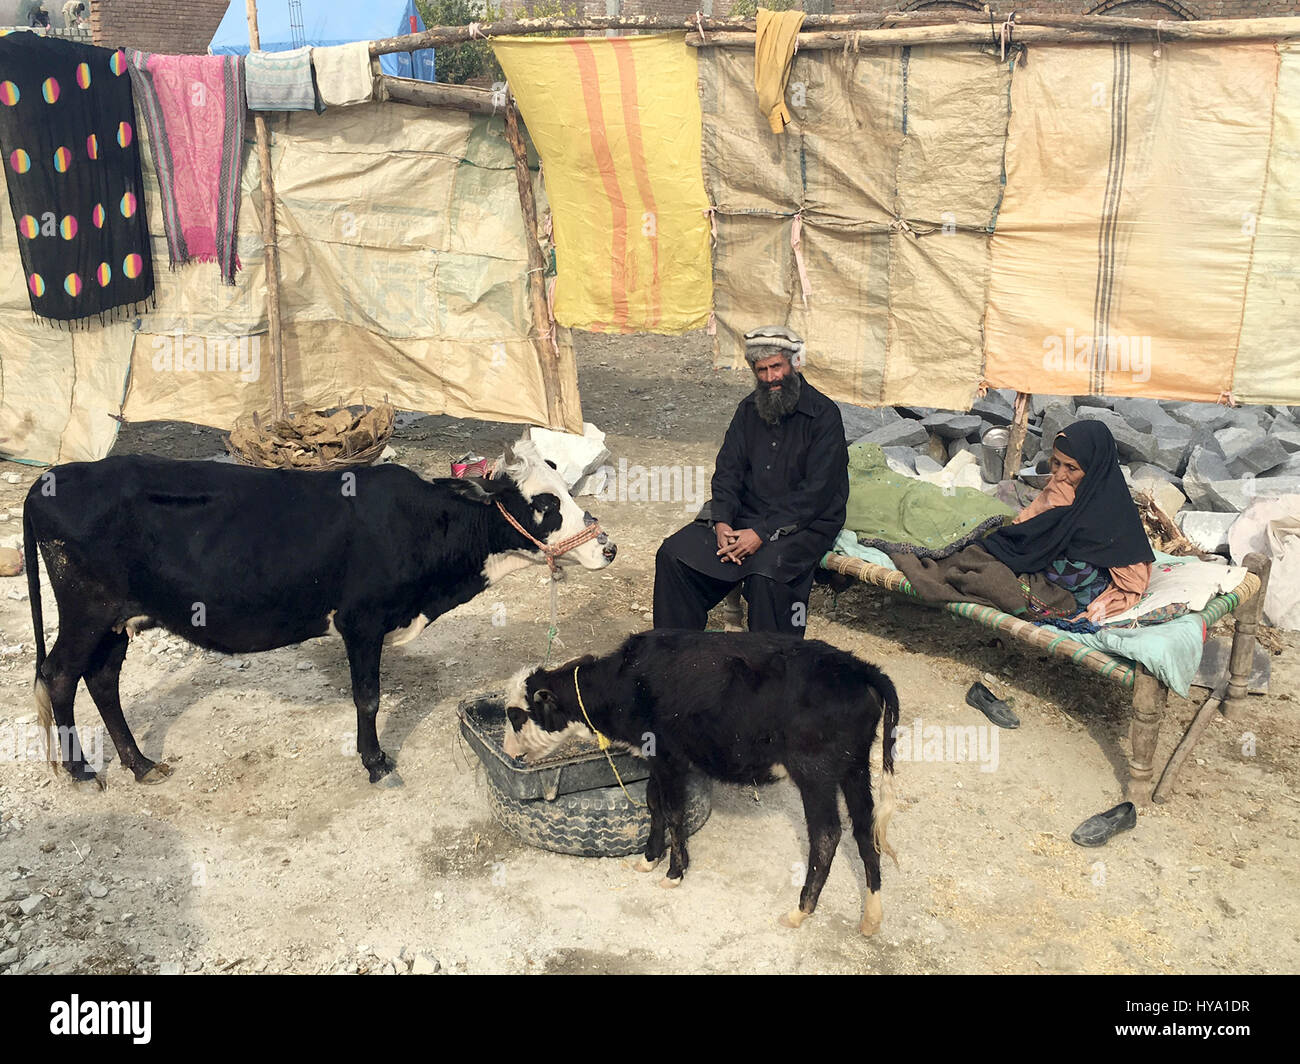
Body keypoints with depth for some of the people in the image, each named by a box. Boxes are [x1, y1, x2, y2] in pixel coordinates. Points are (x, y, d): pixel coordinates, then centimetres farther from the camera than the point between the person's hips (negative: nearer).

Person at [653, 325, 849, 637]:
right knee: (674, 553, -12)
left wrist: (763, 533, -23)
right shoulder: (749, 408, 10)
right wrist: (722, 523, -12)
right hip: (746, 515, 6)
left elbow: (816, 492, -15)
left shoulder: (823, 414, -9)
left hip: (805, 524, -6)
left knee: (767, 571, -37)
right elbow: (728, 469, 7)